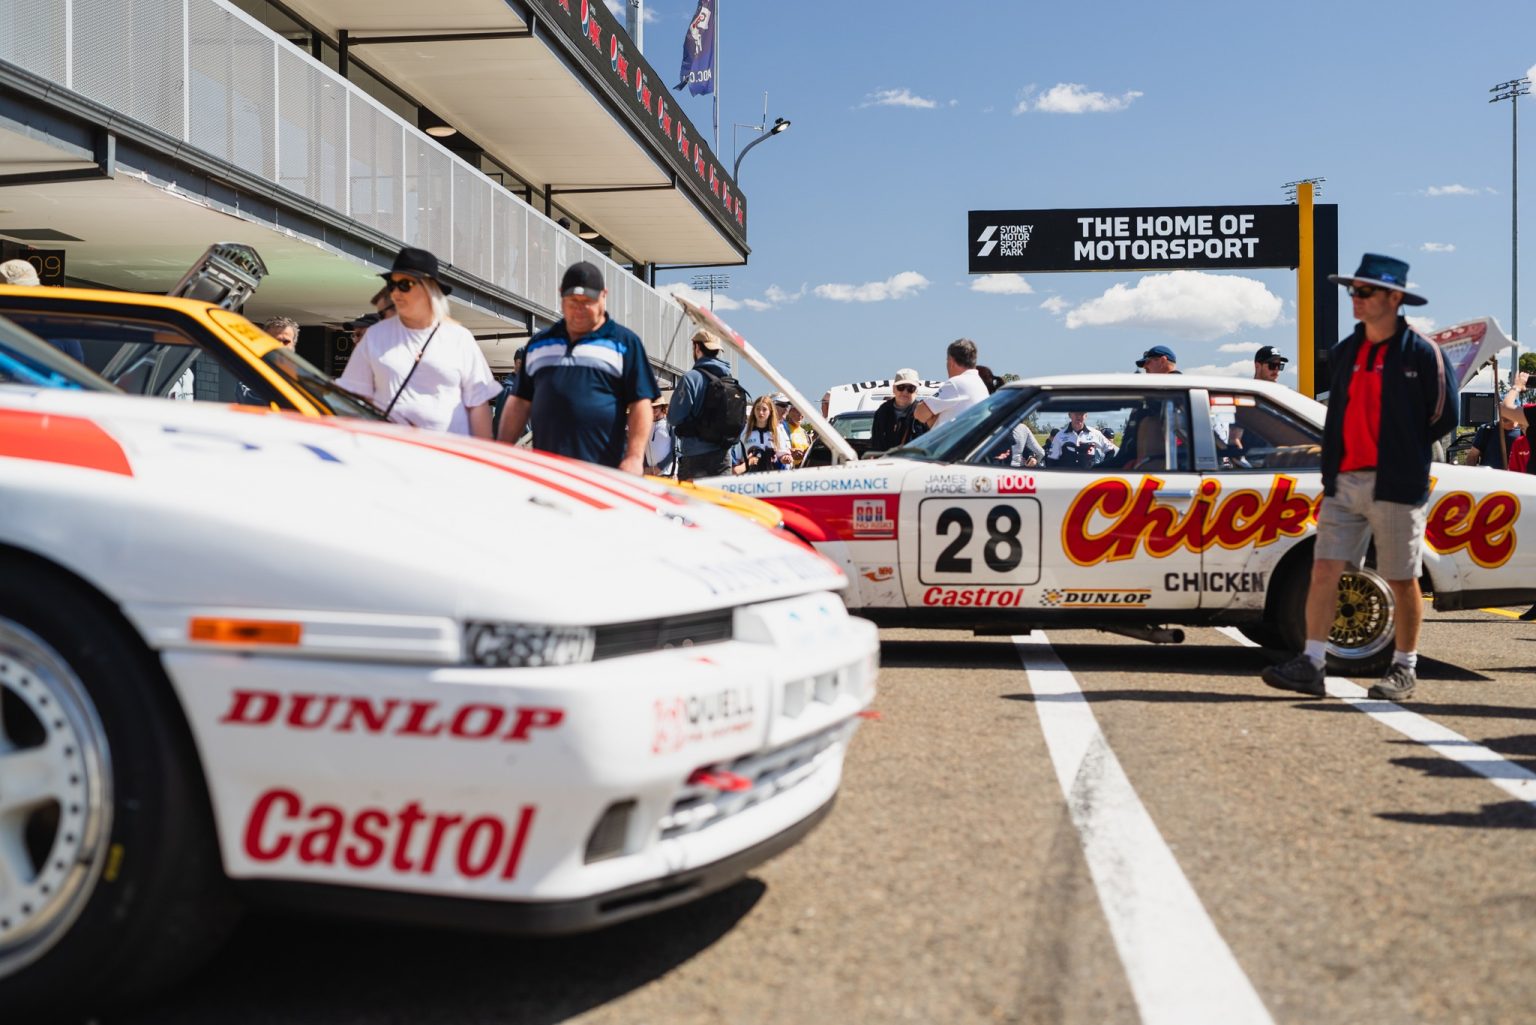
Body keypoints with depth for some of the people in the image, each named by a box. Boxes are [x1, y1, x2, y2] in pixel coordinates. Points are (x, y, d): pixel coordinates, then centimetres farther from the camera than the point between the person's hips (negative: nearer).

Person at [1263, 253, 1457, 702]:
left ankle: (1404, 669, 18)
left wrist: (1405, 451, 7)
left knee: (1401, 581, 5)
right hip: (1343, 481, 5)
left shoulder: (1421, 354, -4)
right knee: (1324, 569, -3)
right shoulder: (1343, 354, 12)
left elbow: (1443, 416, 1)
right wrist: (1332, 465, 13)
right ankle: (1311, 664, -2)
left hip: (1396, 484, -5)